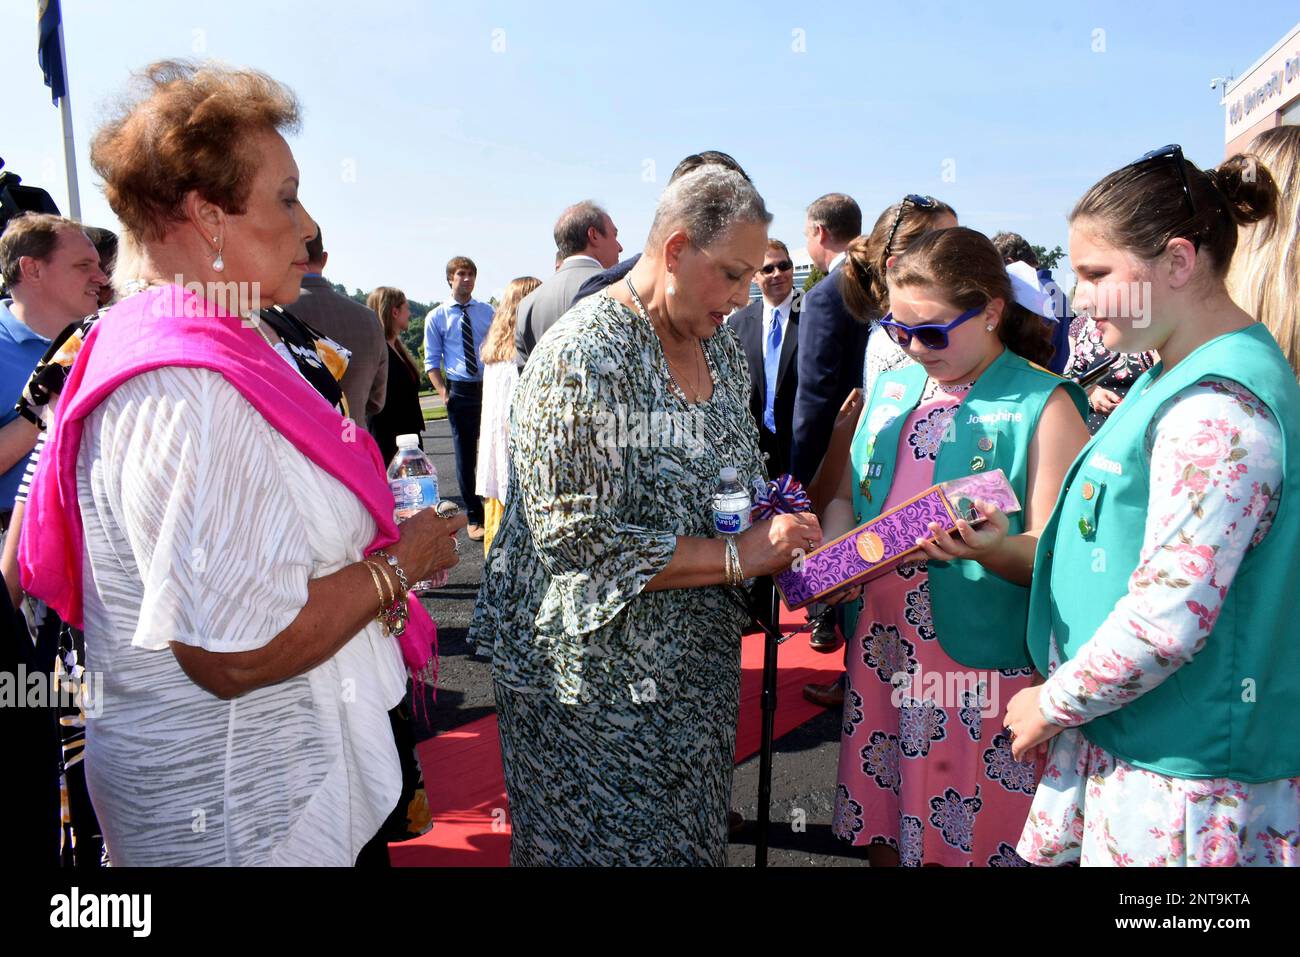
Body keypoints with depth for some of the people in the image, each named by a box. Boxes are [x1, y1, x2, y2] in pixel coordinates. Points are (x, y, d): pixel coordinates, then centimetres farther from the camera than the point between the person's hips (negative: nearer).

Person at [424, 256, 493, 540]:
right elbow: (431, 362, 3)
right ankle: (473, 518, 16)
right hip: (460, 391, -2)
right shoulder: (436, 317, 2)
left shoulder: (487, 312, 8)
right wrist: (443, 392, -10)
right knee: (465, 456, 5)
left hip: (489, 387, 2)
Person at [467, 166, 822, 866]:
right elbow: (578, 541, -26)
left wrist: (777, 536, -3)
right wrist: (736, 556, -24)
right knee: (614, 843, 11)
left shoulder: (722, 350, 6)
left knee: (689, 837, 22)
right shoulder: (584, 357, -22)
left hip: (694, 664, 8)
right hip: (598, 685, -7)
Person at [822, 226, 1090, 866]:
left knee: (969, 841, 9)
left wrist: (993, 550, -32)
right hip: (879, 649, 5)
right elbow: (846, 498, 14)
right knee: (881, 835, 17)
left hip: (981, 665, -5)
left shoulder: (1042, 404, -7)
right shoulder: (892, 389, 9)